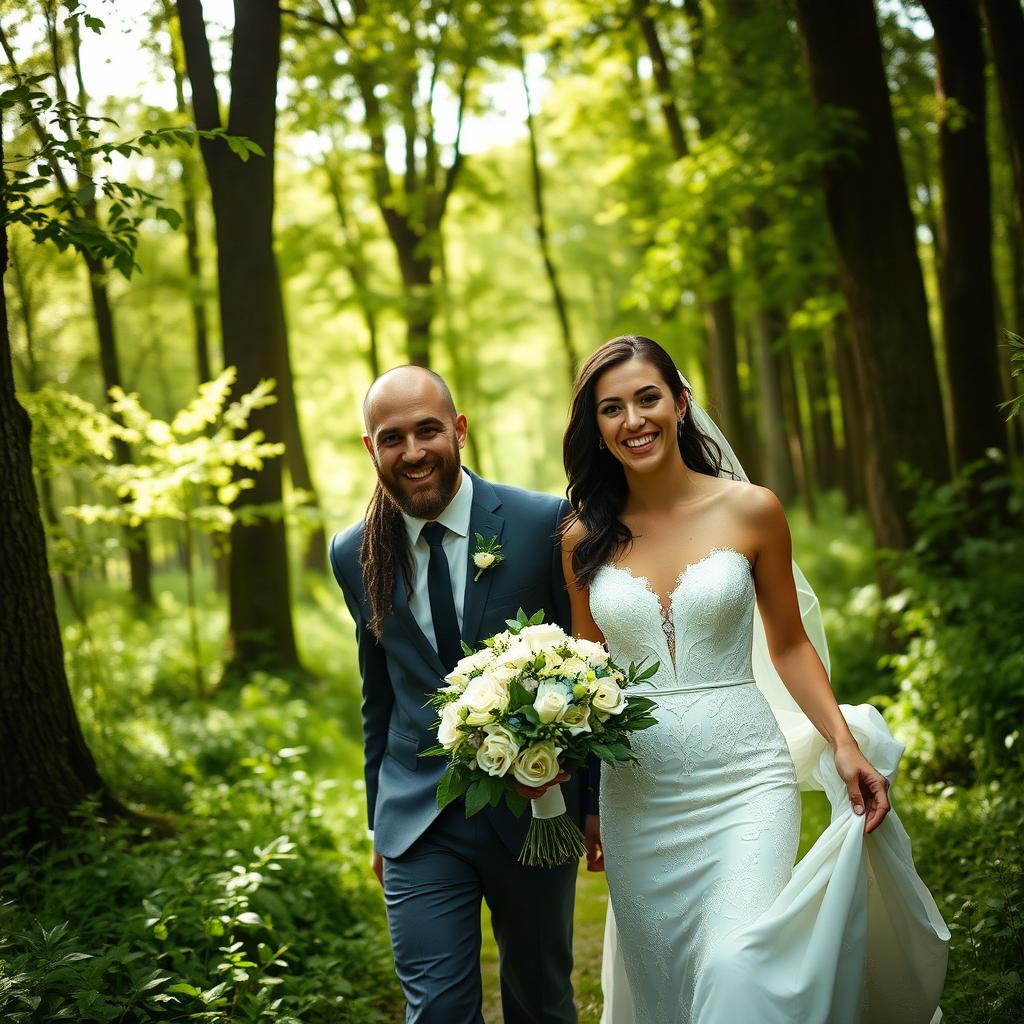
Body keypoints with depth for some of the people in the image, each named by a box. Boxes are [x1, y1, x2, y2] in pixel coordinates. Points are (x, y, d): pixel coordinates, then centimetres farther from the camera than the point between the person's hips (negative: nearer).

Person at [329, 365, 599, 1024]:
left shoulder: (545, 523, -10)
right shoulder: (356, 555, 0)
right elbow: (379, 693, 11)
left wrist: (598, 798, -2)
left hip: (534, 805, -1)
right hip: (419, 820, 1)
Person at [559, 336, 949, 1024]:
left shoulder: (750, 510, -3)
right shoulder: (584, 538, 3)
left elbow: (790, 645, 4)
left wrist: (844, 745, -8)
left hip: (745, 782, -2)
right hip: (638, 794, 2)